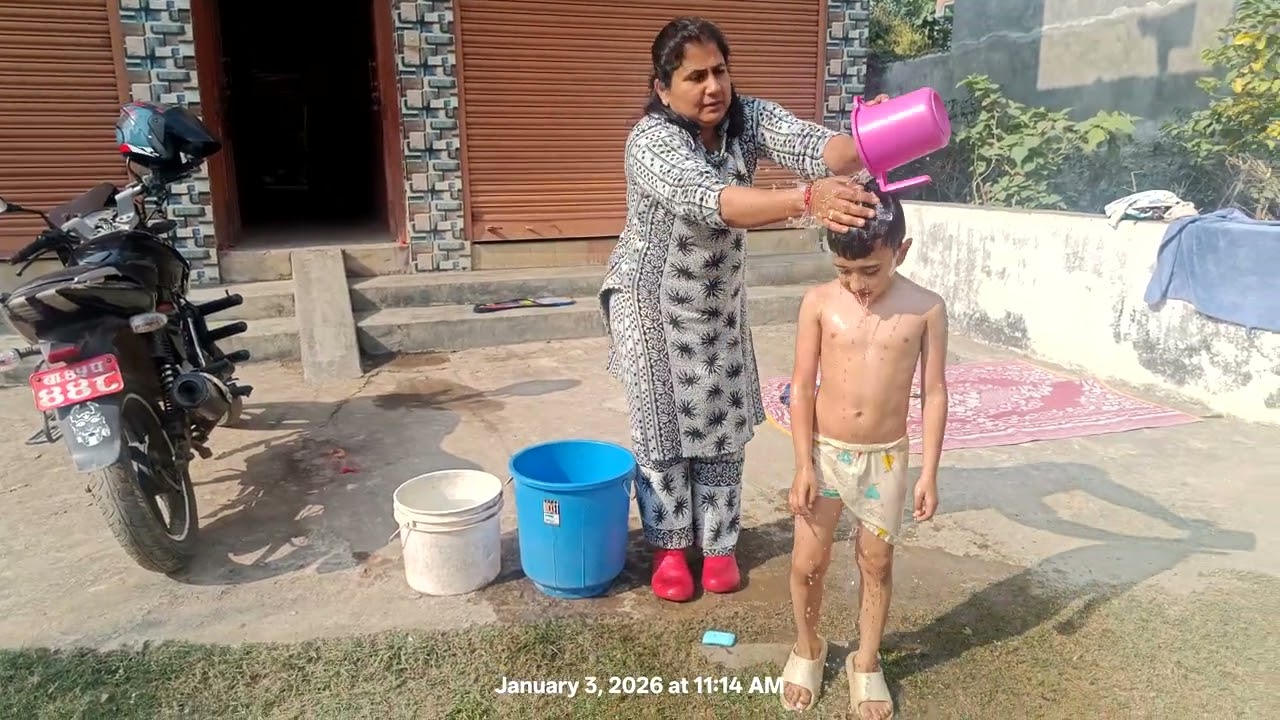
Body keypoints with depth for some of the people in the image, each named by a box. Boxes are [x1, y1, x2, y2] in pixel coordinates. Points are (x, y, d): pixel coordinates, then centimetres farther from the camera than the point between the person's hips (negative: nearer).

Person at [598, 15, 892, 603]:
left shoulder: (749, 117, -13)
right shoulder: (650, 140, -28)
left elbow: (815, 147, -30)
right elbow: (708, 199, -46)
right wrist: (805, 200, -62)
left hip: (719, 301, 5)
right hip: (652, 303, -4)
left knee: (724, 424, 10)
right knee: (663, 426, 5)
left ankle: (718, 543, 28)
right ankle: (669, 546, 26)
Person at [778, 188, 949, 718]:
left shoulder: (926, 309, -9)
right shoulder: (819, 303, -9)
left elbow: (934, 393, -3)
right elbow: (802, 388, -6)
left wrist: (929, 473, -4)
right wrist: (804, 465, -8)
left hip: (886, 458, 0)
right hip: (825, 453, 0)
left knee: (877, 564, 13)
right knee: (807, 563, 8)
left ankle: (866, 663, 35)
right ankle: (807, 648, 35)